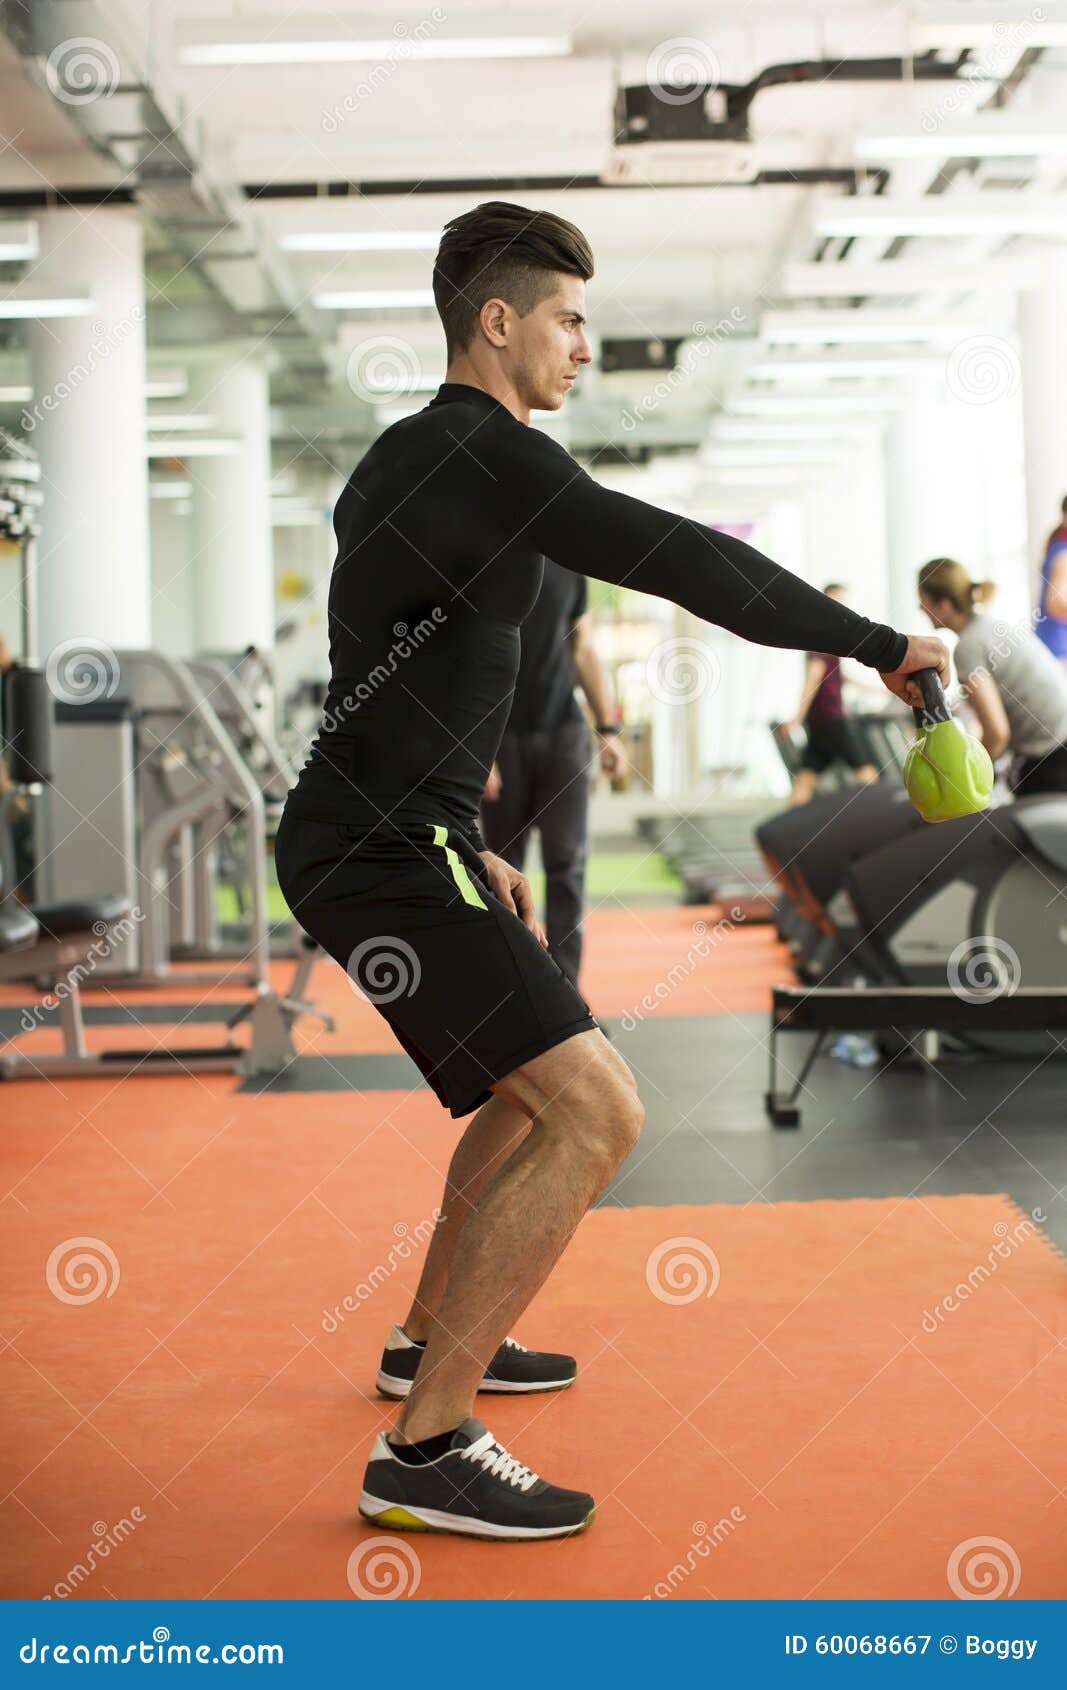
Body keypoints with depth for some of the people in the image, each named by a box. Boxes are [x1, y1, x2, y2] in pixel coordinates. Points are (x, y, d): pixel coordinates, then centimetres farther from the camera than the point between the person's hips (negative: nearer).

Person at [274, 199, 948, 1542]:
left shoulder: (410, 458, 19)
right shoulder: (485, 452, -12)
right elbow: (682, 560, -17)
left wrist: (469, 847, 27)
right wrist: (876, 644, -9)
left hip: (384, 841, 11)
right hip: (384, 851, -11)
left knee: (529, 1087, 25)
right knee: (594, 1111, -17)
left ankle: (430, 1338, 39)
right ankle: (425, 1451, -13)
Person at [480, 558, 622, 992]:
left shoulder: (566, 568, 8)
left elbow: (584, 652, 13)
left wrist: (608, 730, 7)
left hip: (562, 733, 3)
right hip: (503, 739, -2)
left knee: (567, 863, -7)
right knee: (505, 867, 7)